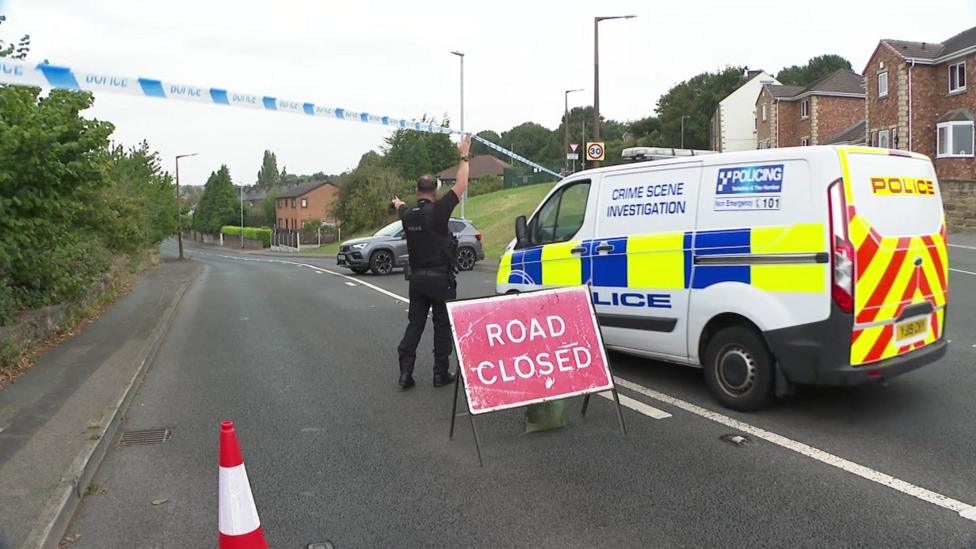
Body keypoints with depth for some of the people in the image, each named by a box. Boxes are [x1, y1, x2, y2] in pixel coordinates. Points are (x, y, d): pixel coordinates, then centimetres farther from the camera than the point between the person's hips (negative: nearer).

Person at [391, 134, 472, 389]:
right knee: (443, 326, 6)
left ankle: (405, 372, 5)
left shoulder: (408, 214, 2)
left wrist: (397, 202, 53)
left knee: (414, 324, 11)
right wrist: (464, 156, 2)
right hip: (440, 278, -5)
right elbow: (460, 186, -9)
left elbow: (400, 206, 29)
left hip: (417, 277, 5)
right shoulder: (437, 211, -14)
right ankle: (440, 373, 11)